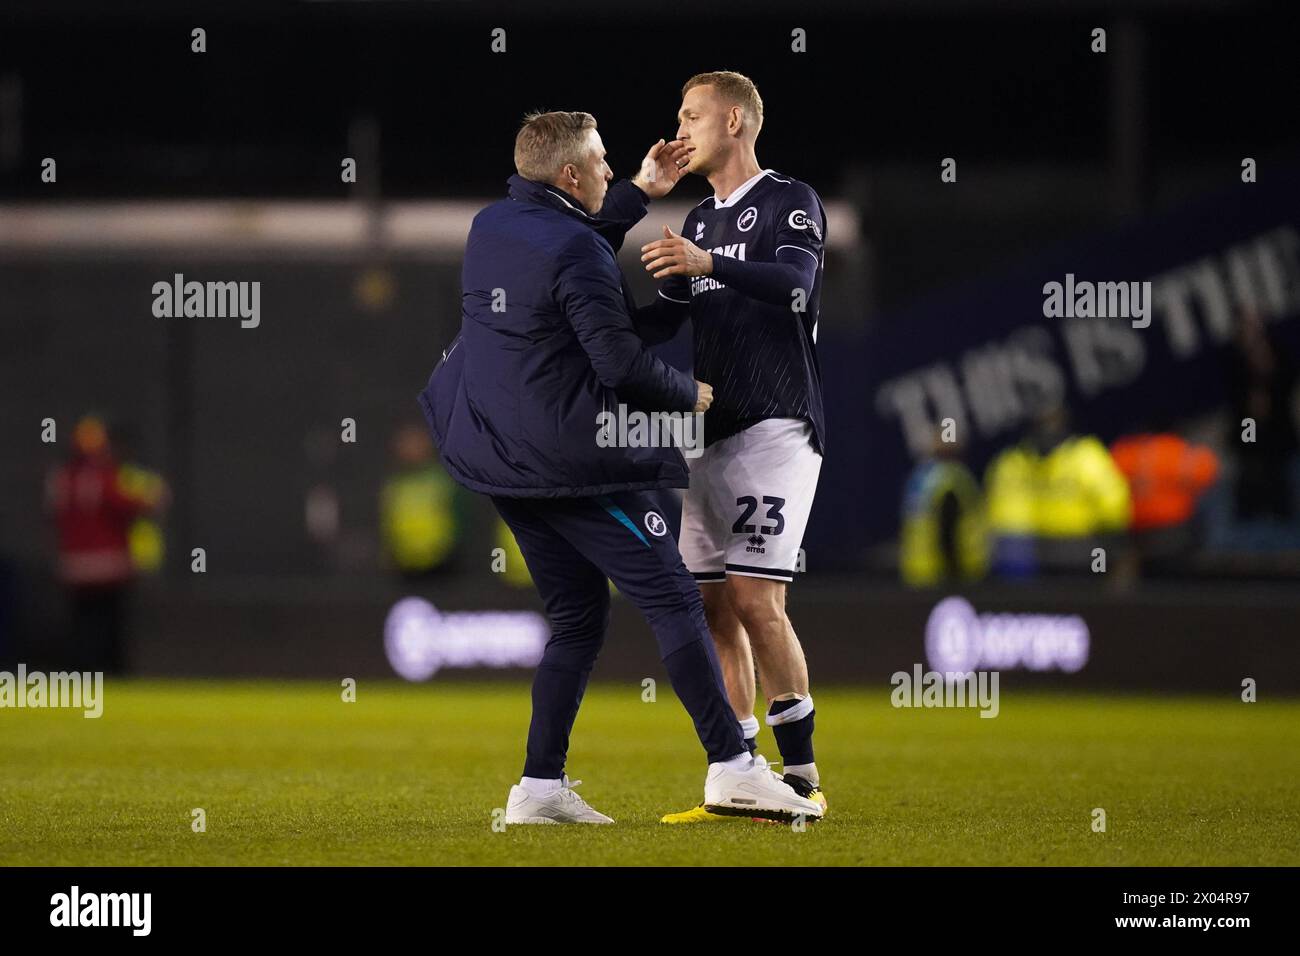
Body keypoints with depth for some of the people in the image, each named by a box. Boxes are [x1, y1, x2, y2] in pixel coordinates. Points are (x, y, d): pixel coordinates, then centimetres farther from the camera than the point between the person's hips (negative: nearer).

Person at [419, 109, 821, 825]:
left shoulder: (490, 226, 9)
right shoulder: (575, 251, -17)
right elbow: (621, 364, -18)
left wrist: (640, 194, 30)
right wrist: (687, 395, 0)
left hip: (496, 457, 9)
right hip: (571, 464, -9)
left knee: (578, 618, 14)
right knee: (673, 602, -6)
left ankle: (540, 786, 9)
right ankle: (731, 766, -11)